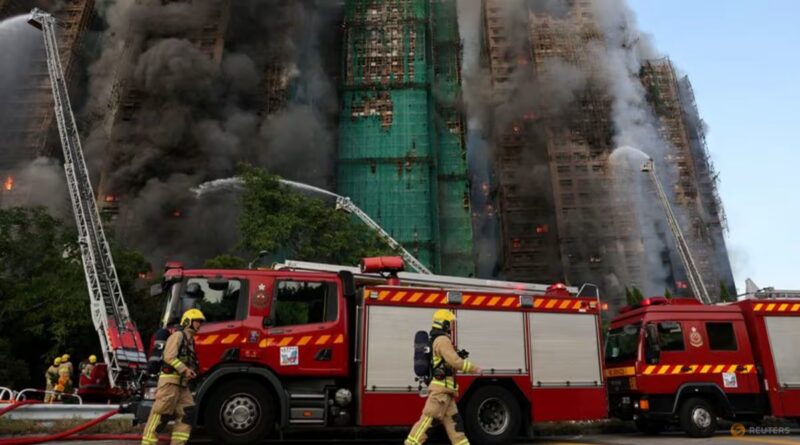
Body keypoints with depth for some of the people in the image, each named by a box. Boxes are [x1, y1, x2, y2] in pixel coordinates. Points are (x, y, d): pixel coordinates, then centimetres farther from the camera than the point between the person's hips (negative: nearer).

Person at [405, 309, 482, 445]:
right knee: (427, 418, -9)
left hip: (445, 390, 10)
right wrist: (475, 368, -9)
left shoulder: (437, 340, 20)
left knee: (453, 422, 8)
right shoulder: (443, 340, -12)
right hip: (441, 388, -10)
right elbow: (455, 361, -19)